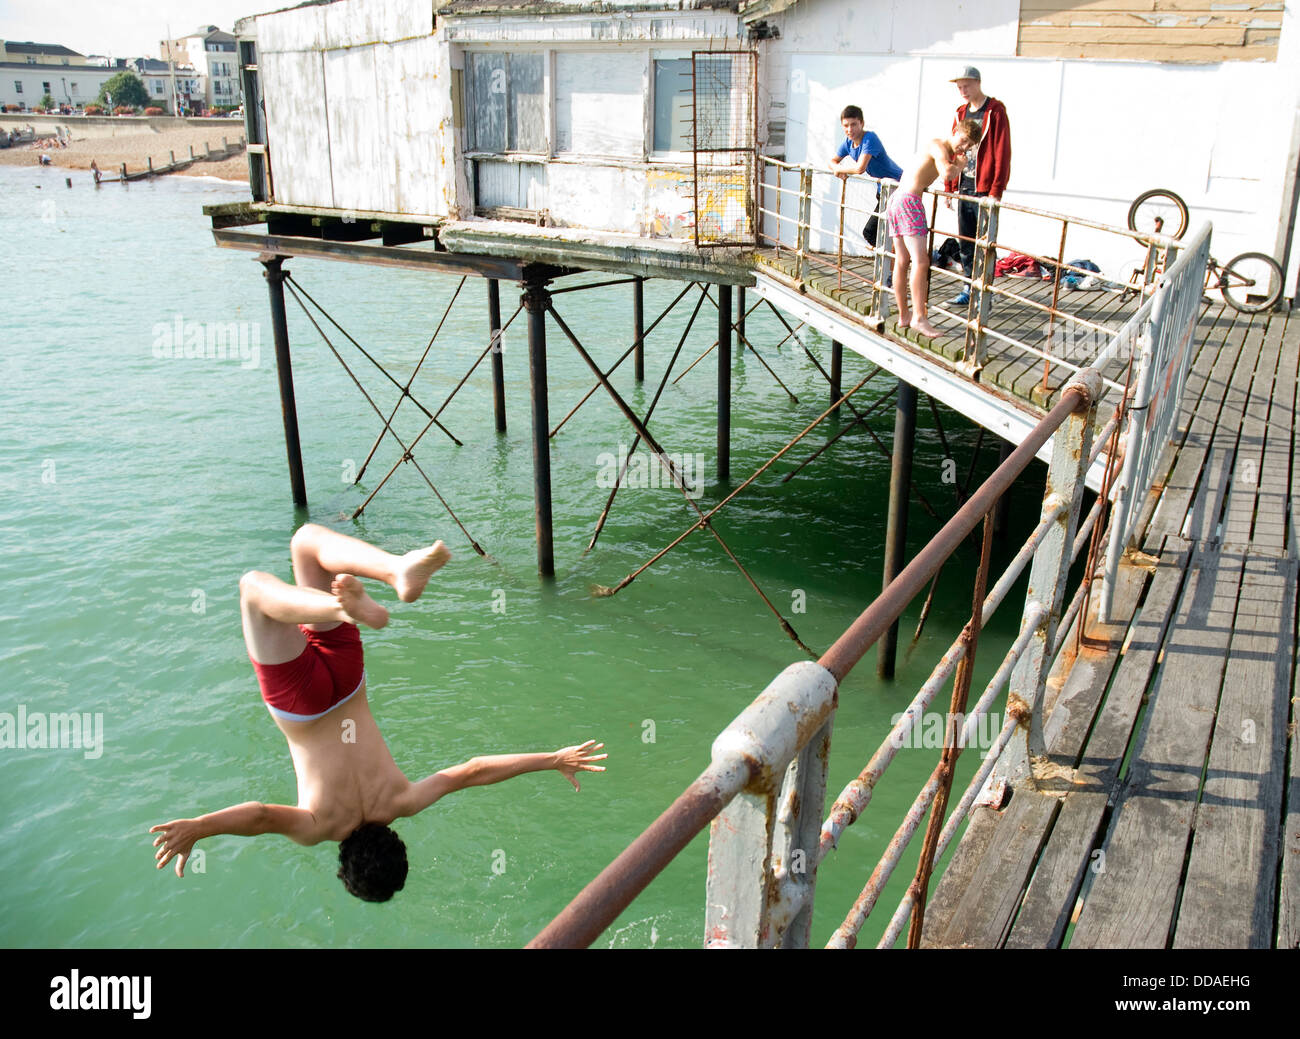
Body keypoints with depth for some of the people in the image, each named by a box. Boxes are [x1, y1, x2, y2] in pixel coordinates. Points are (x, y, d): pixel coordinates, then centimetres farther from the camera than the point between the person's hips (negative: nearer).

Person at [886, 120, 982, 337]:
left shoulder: (946, 151, 22)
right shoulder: (939, 146, -6)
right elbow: (947, 172, -22)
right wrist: (960, 165, -3)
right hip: (909, 201, -10)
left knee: (902, 261, 11)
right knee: (920, 261, -14)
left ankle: (903, 316, 16)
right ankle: (919, 317, -18)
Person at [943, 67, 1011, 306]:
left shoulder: (995, 112, -7)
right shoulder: (962, 113, 14)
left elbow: (1002, 153, -12)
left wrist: (996, 191, -17)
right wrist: (949, 187, 11)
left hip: (984, 188, -7)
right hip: (963, 186, 7)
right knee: (966, 242, 10)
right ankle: (969, 289, 18)